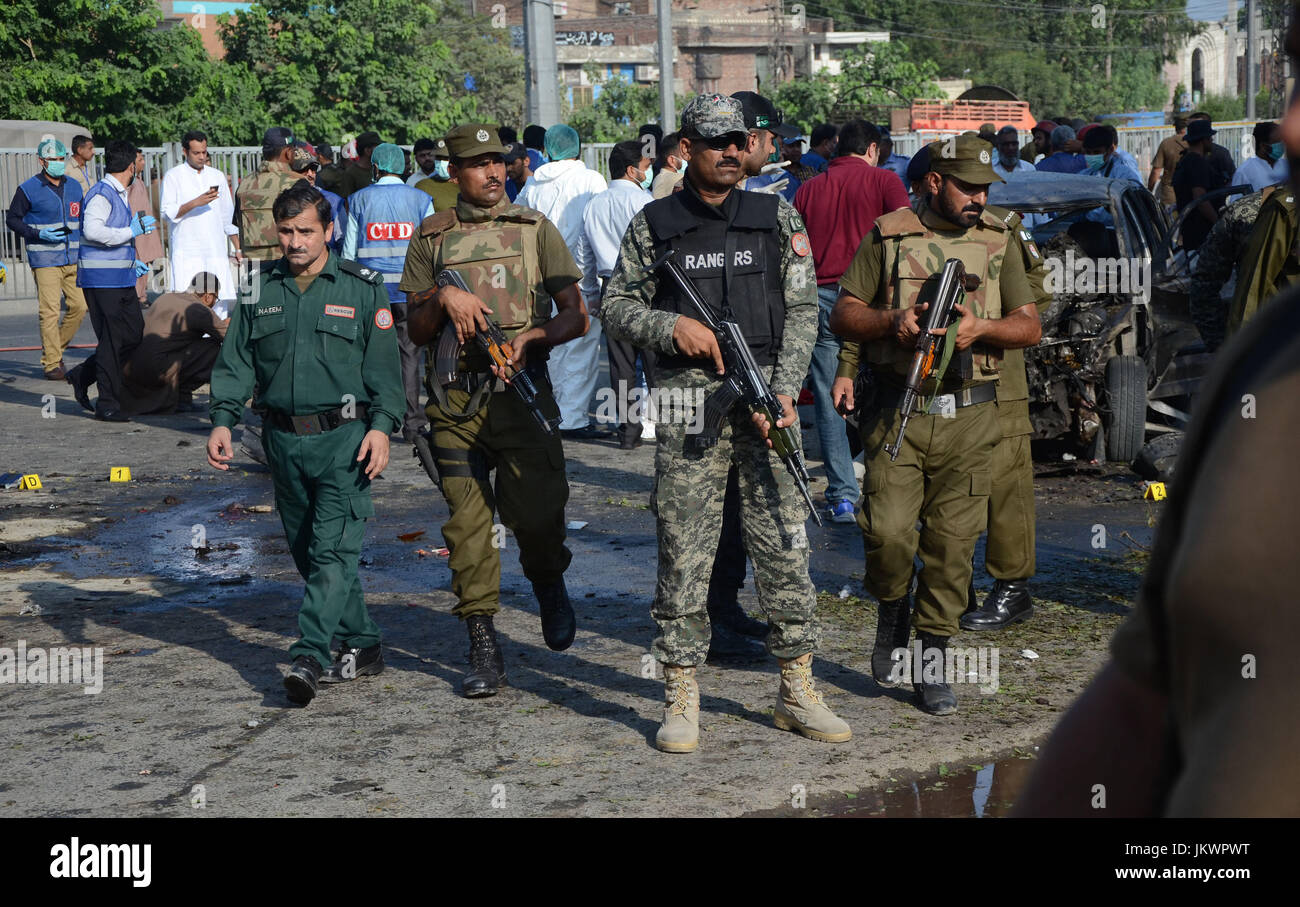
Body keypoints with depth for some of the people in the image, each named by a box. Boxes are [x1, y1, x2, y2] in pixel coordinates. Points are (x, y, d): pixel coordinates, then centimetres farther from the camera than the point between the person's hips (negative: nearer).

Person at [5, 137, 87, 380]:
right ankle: (51, 363, -2)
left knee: (79, 305, 0)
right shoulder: (28, 189, -3)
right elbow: (12, 219, 0)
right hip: (44, 259, -5)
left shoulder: (74, 187, 12)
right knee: (49, 310, -9)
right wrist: (39, 234, -13)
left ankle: (57, 348, 20)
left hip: (73, 258, 5)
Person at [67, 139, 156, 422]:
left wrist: (131, 263, 23)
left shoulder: (118, 195, 17)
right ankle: (107, 404, 4)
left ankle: (83, 376, 22)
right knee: (111, 341, -5)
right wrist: (132, 232, -21)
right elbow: (92, 230, -27)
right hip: (102, 279, -10)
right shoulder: (102, 194, -13)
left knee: (134, 334, 9)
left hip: (120, 279, 10)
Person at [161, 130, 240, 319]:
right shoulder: (173, 176, 3)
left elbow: (228, 217, 20)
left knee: (220, 300, -1)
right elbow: (167, 212, -6)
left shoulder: (217, 176, 16)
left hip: (216, 253, 4)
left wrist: (238, 248, 17)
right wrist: (196, 203, -19)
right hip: (187, 252, -4)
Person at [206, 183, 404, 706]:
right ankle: (362, 646, 21)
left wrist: (382, 426, -11)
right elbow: (235, 361, 11)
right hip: (284, 441, 5)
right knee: (306, 551, 9)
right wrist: (223, 419, -2)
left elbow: (384, 365, 1)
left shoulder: (362, 288, 1)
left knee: (333, 550, -14)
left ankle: (310, 657, -18)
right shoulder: (259, 289, 11)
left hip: (344, 437, -4)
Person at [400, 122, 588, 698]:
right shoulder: (431, 239, 12)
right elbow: (416, 331, 11)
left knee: (536, 514, -11)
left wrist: (535, 335, -14)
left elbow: (576, 315, 5)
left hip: (523, 391, -1)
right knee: (467, 525, -1)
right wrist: (444, 299, -8)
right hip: (456, 399, 1)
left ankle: (549, 583, 23)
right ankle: (483, 648, 7)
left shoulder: (535, 228, 9)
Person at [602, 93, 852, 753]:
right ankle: (681, 699, 8)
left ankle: (797, 692, 12)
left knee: (785, 544, 2)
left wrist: (783, 392, -8)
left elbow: (802, 310, 4)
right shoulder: (654, 224, 6)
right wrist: (672, 326, -10)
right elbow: (617, 305, 9)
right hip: (687, 401, -1)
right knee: (682, 550, -1)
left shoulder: (779, 218, 8)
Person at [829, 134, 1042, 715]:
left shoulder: (999, 241, 10)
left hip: (968, 415, 2)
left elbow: (1030, 327, 8)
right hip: (897, 411, -2)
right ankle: (892, 612, 20)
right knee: (889, 532, -11)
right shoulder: (888, 236, 4)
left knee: (953, 543, 2)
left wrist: (981, 326, -11)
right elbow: (843, 315, 5)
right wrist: (892, 321, -14)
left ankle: (931, 662, 13)